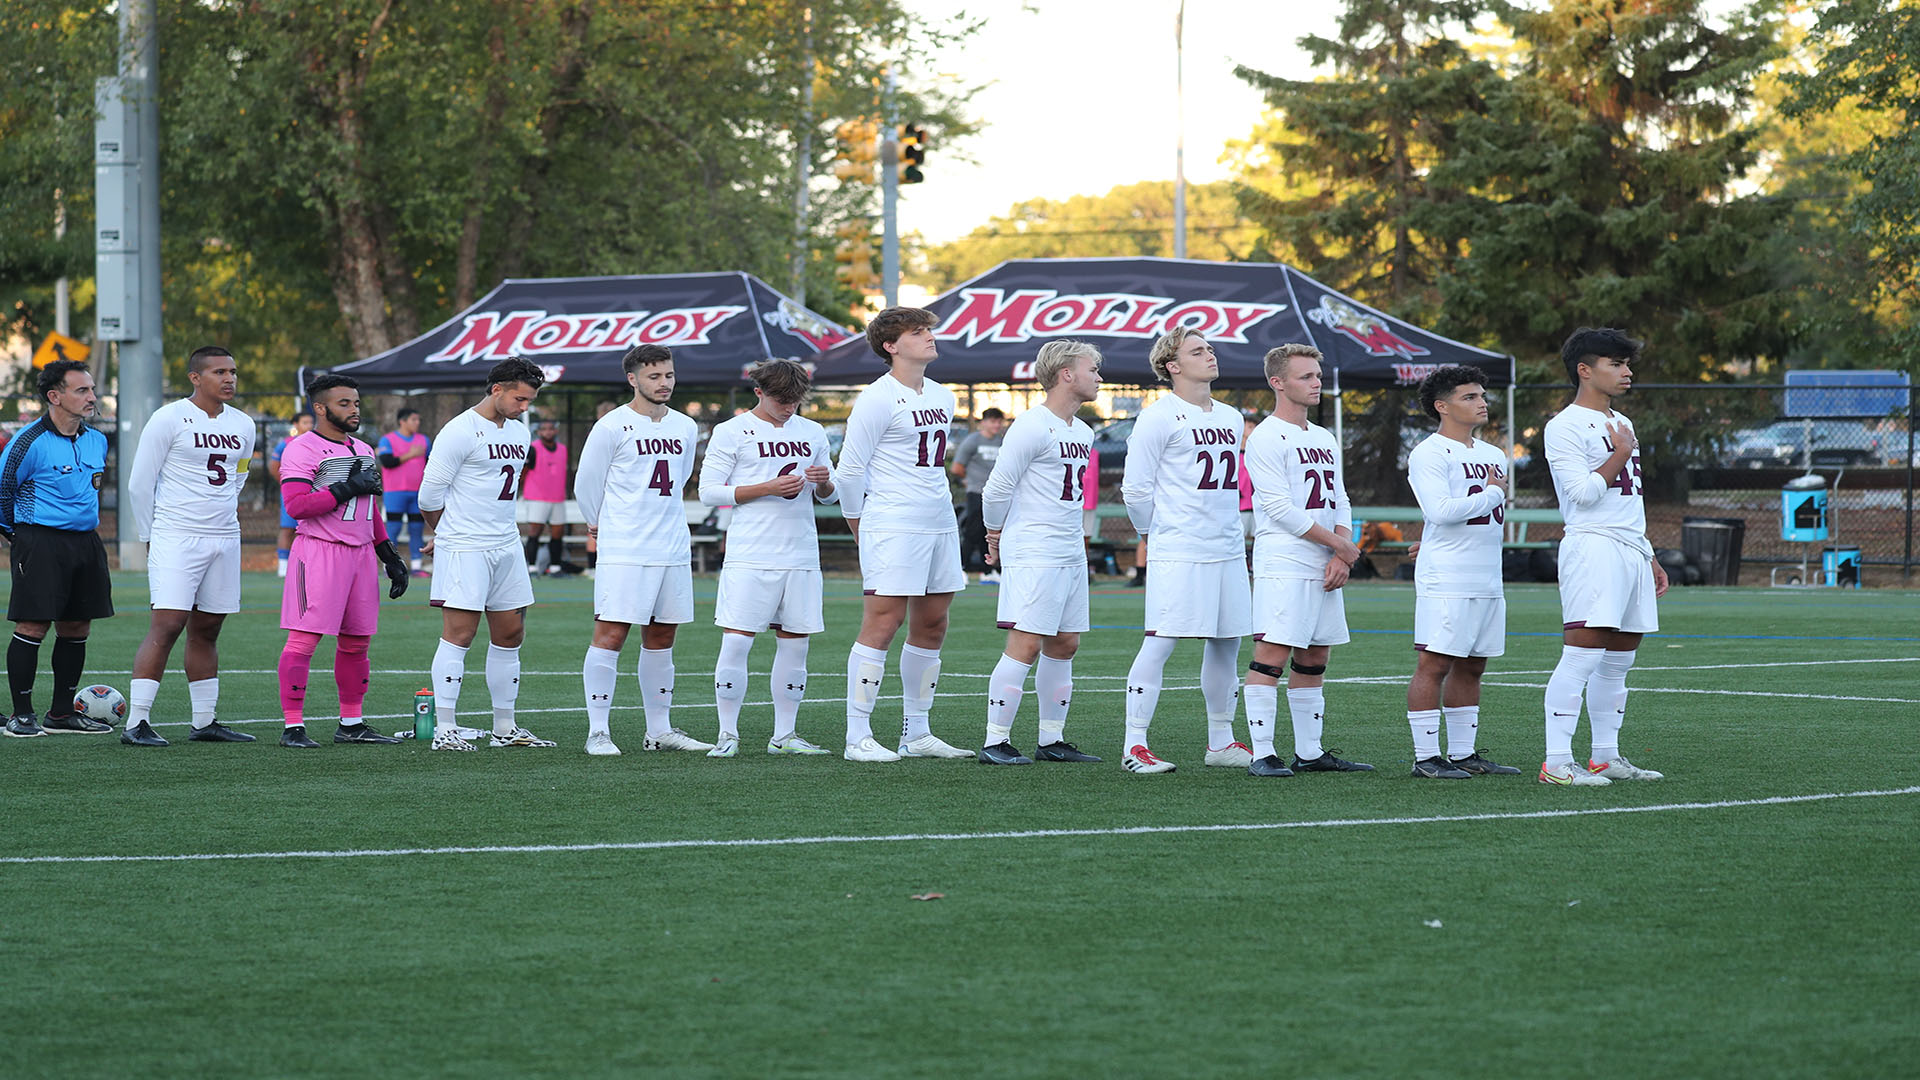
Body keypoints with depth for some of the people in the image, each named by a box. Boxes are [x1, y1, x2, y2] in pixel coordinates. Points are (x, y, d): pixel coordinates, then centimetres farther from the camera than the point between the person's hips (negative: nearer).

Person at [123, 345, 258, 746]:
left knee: (206, 631, 10)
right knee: (166, 626, -13)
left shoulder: (242, 426, 11)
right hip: (176, 539, -6)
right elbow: (140, 483, -3)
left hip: (225, 539, 6)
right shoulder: (169, 419, -7)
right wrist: (152, 537, 2)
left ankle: (205, 723, 16)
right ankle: (137, 722, -12)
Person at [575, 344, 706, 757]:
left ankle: (659, 730, 18)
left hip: (674, 550, 6)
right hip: (624, 553, -6)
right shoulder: (612, 426, -6)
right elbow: (585, 483, 2)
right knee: (610, 634, -9)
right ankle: (598, 732, -6)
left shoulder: (685, 428, 12)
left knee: (661, 638, 11)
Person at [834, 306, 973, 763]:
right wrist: (859, 528, 1)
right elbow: (850, 469, -6)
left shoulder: (942, 397, 15)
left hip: (940, 526, 8)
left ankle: (916, 734, 18)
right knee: (882, 624, -9)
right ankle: (857, 738, -7)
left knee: (932, 627, 10)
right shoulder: (877, 399, -9)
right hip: (893, 528, -8)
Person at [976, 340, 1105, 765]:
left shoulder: (1083, 432, 15)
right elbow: (998, 488, -10)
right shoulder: (1032, 427, -13)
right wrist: (997, 536, 4)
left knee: (1064, 645, 10)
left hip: (1071, 553, 9)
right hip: (1033, 555, -9)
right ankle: (995, 742, -7)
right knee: (1025, 646, -11)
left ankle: (1052, 740, 18)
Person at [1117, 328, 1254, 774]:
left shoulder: (1230, 418, 15)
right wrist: (1155, 535, 3)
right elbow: (1135, 488, -6)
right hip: (1178, 554, -7)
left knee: (1226, 645, 10)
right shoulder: (1159, 418, -7)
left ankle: (1221, 742, 20)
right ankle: (1134, 746, -6)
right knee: (1159, 644, -9)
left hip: (1228, 550, 7)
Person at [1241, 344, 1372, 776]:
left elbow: (1340, 504, 16)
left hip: (1326, 568, 8)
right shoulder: (1266, 439, -7)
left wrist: (1341, 558, -1)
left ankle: (1309, 752, 16)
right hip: (1283, 564, -8)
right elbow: (1279, 507, -14)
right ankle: (1262, 754, -11)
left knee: (1314, 659, 11)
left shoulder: (1324, 440, 18)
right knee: (1272, 655, -11)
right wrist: (1339, 544, -10)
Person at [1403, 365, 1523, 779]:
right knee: (1434, 664, -8)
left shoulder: (1494, 456, 18)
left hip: (1488, 581, 8)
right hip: (1445, 582, -8)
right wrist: (1493, 493, -8)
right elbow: (1440, 510, -19)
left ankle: (1464, 753, 17)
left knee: (1471, 666, 11)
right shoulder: (1429, 454, -8)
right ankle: (1426, 757, -7)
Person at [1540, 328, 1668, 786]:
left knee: (1618, 661, 10)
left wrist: (1649, 557, 26)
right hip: (1592, 546, -9)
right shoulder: (1565, 426, -5)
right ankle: (1556, 762, -17)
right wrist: (1621, 456, -4)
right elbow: (1584, 492, -15)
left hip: (1631, 551, 9)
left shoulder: (1622, 424, 22)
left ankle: (1605, 757, 16)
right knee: (1582, 654, -15)